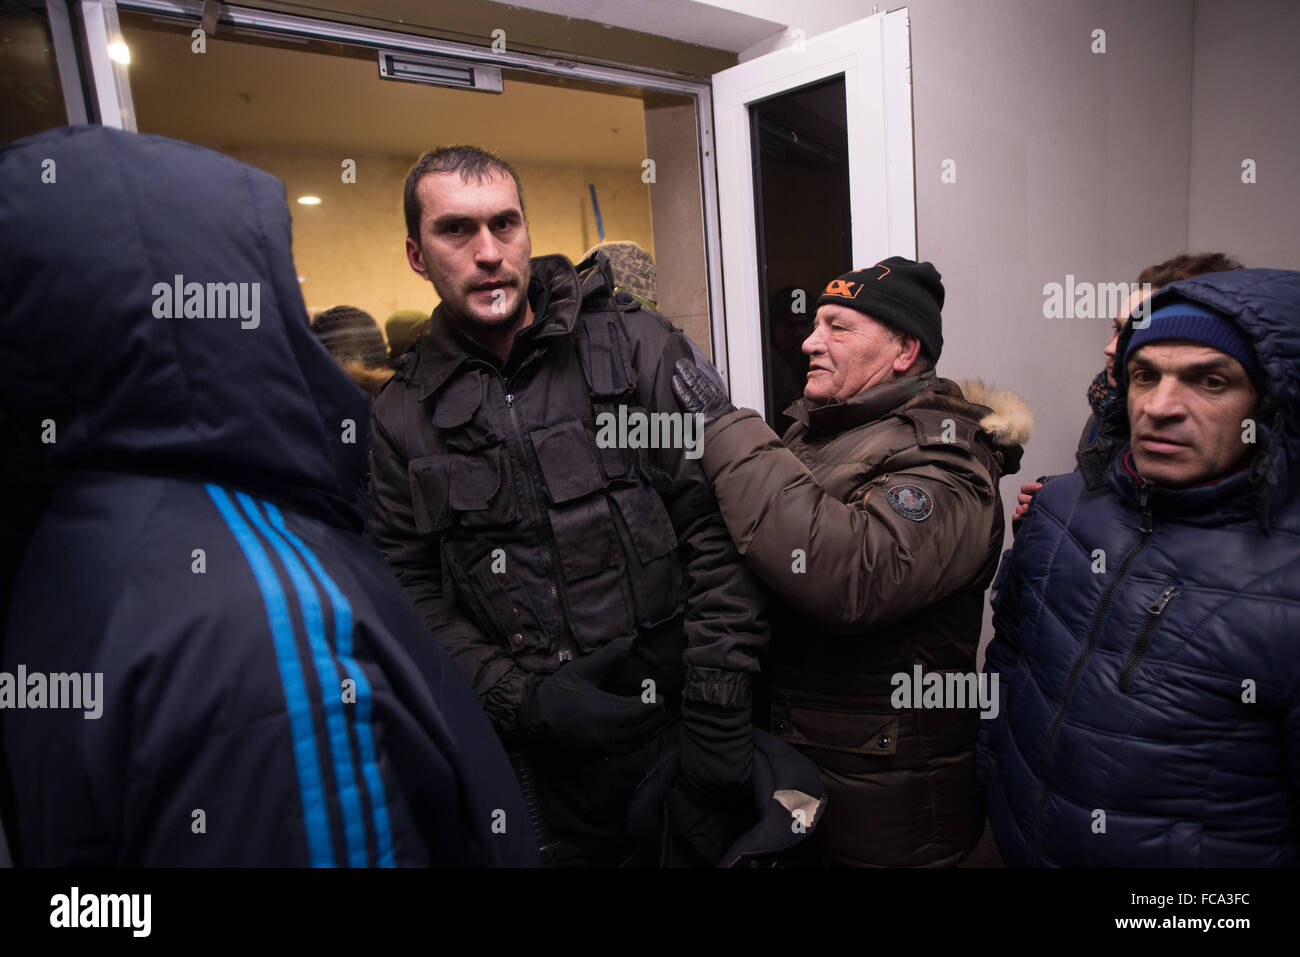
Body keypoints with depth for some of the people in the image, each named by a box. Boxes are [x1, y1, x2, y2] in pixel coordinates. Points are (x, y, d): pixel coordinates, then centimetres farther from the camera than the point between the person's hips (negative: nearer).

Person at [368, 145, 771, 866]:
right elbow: (412, 591, 1)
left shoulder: (639, 347, -6)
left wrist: (717, 718, -13)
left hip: (674, 723, -1)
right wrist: (519, 699, -13)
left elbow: (716, 532, -10)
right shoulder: (403, 415, 2)